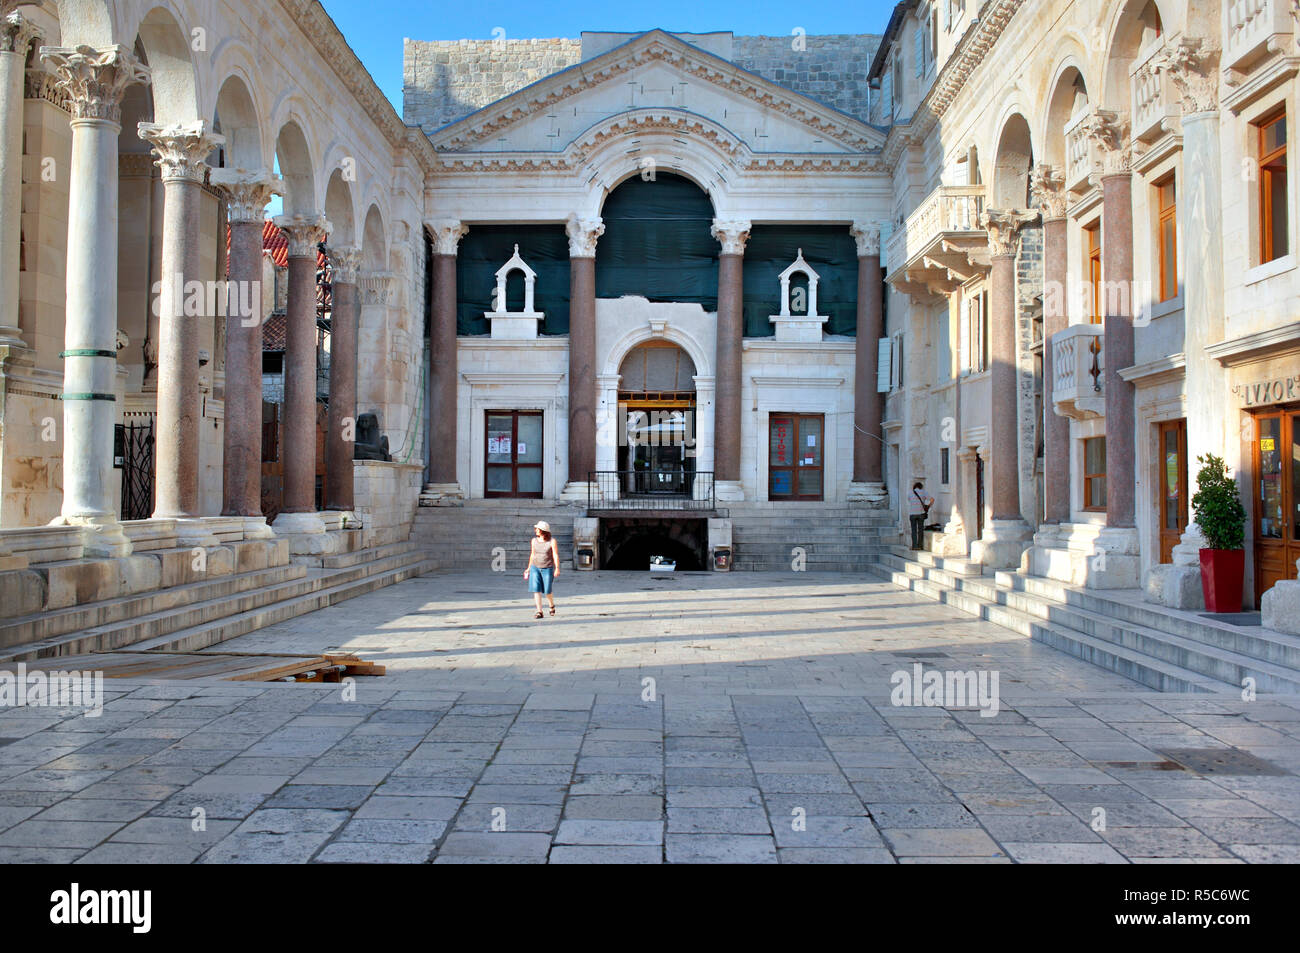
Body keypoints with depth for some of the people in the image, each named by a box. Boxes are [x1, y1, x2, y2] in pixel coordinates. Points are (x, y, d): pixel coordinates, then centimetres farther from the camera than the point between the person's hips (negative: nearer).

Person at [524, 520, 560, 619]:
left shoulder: (552, 541, -9)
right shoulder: (534, 540, 3)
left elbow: (555, 555, -11)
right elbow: (532, 555, 13)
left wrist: (557, 568, -19)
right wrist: (529, 568, 17)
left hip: (547, 569, -3)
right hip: (535, 568, 3)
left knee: (547, 591, 1)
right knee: (536, 590, -9)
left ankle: (552, 605, 31)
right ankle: (539, 612, -7)